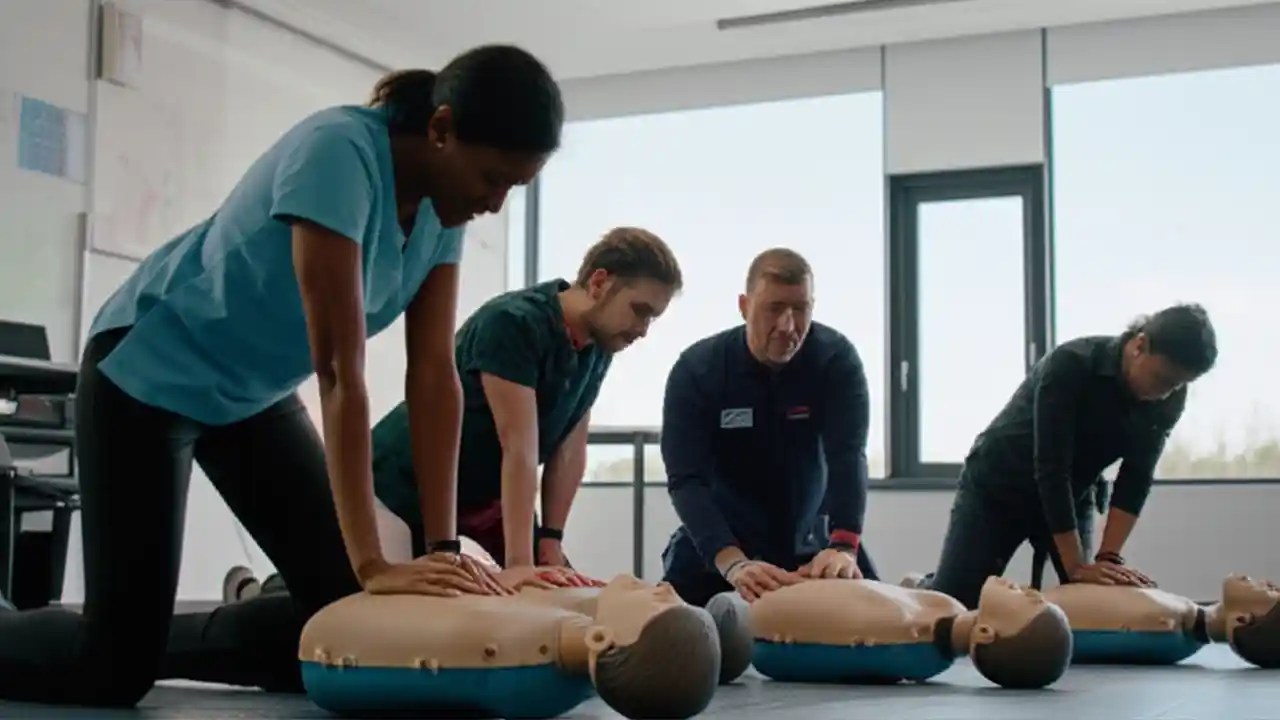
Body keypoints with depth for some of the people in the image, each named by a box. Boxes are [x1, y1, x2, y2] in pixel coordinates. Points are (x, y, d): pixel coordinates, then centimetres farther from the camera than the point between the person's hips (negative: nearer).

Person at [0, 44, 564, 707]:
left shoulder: (442, 208, -9)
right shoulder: (339, 153, -32)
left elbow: (435, 374, -11)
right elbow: (340, 372, -35)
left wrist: (444, 546, -17)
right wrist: (372, 563, -36)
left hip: (255, 393, 8)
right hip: (150, 377, -8)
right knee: (115, 665, -8)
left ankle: (161, 646, 20)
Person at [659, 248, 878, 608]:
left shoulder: (837, 359, -16)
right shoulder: (696, 369, -20)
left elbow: (848, 457, -26)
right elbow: (686, 479, -28)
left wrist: (844, 547, -45)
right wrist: (733, 563, -45)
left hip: (809, 542, 1)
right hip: (716, 543, -1)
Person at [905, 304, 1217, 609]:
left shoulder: (1168, 400, -16)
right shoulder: (1071, 364, -33)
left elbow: (1136, 479, -15)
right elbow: (1051, 467, -34)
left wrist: (1109, 557, -27)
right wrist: (1076, 566, -36)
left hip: (1072, 497, 5)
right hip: (998, 487, -5)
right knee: (951, 603, -6)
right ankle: (917, 590, 30)